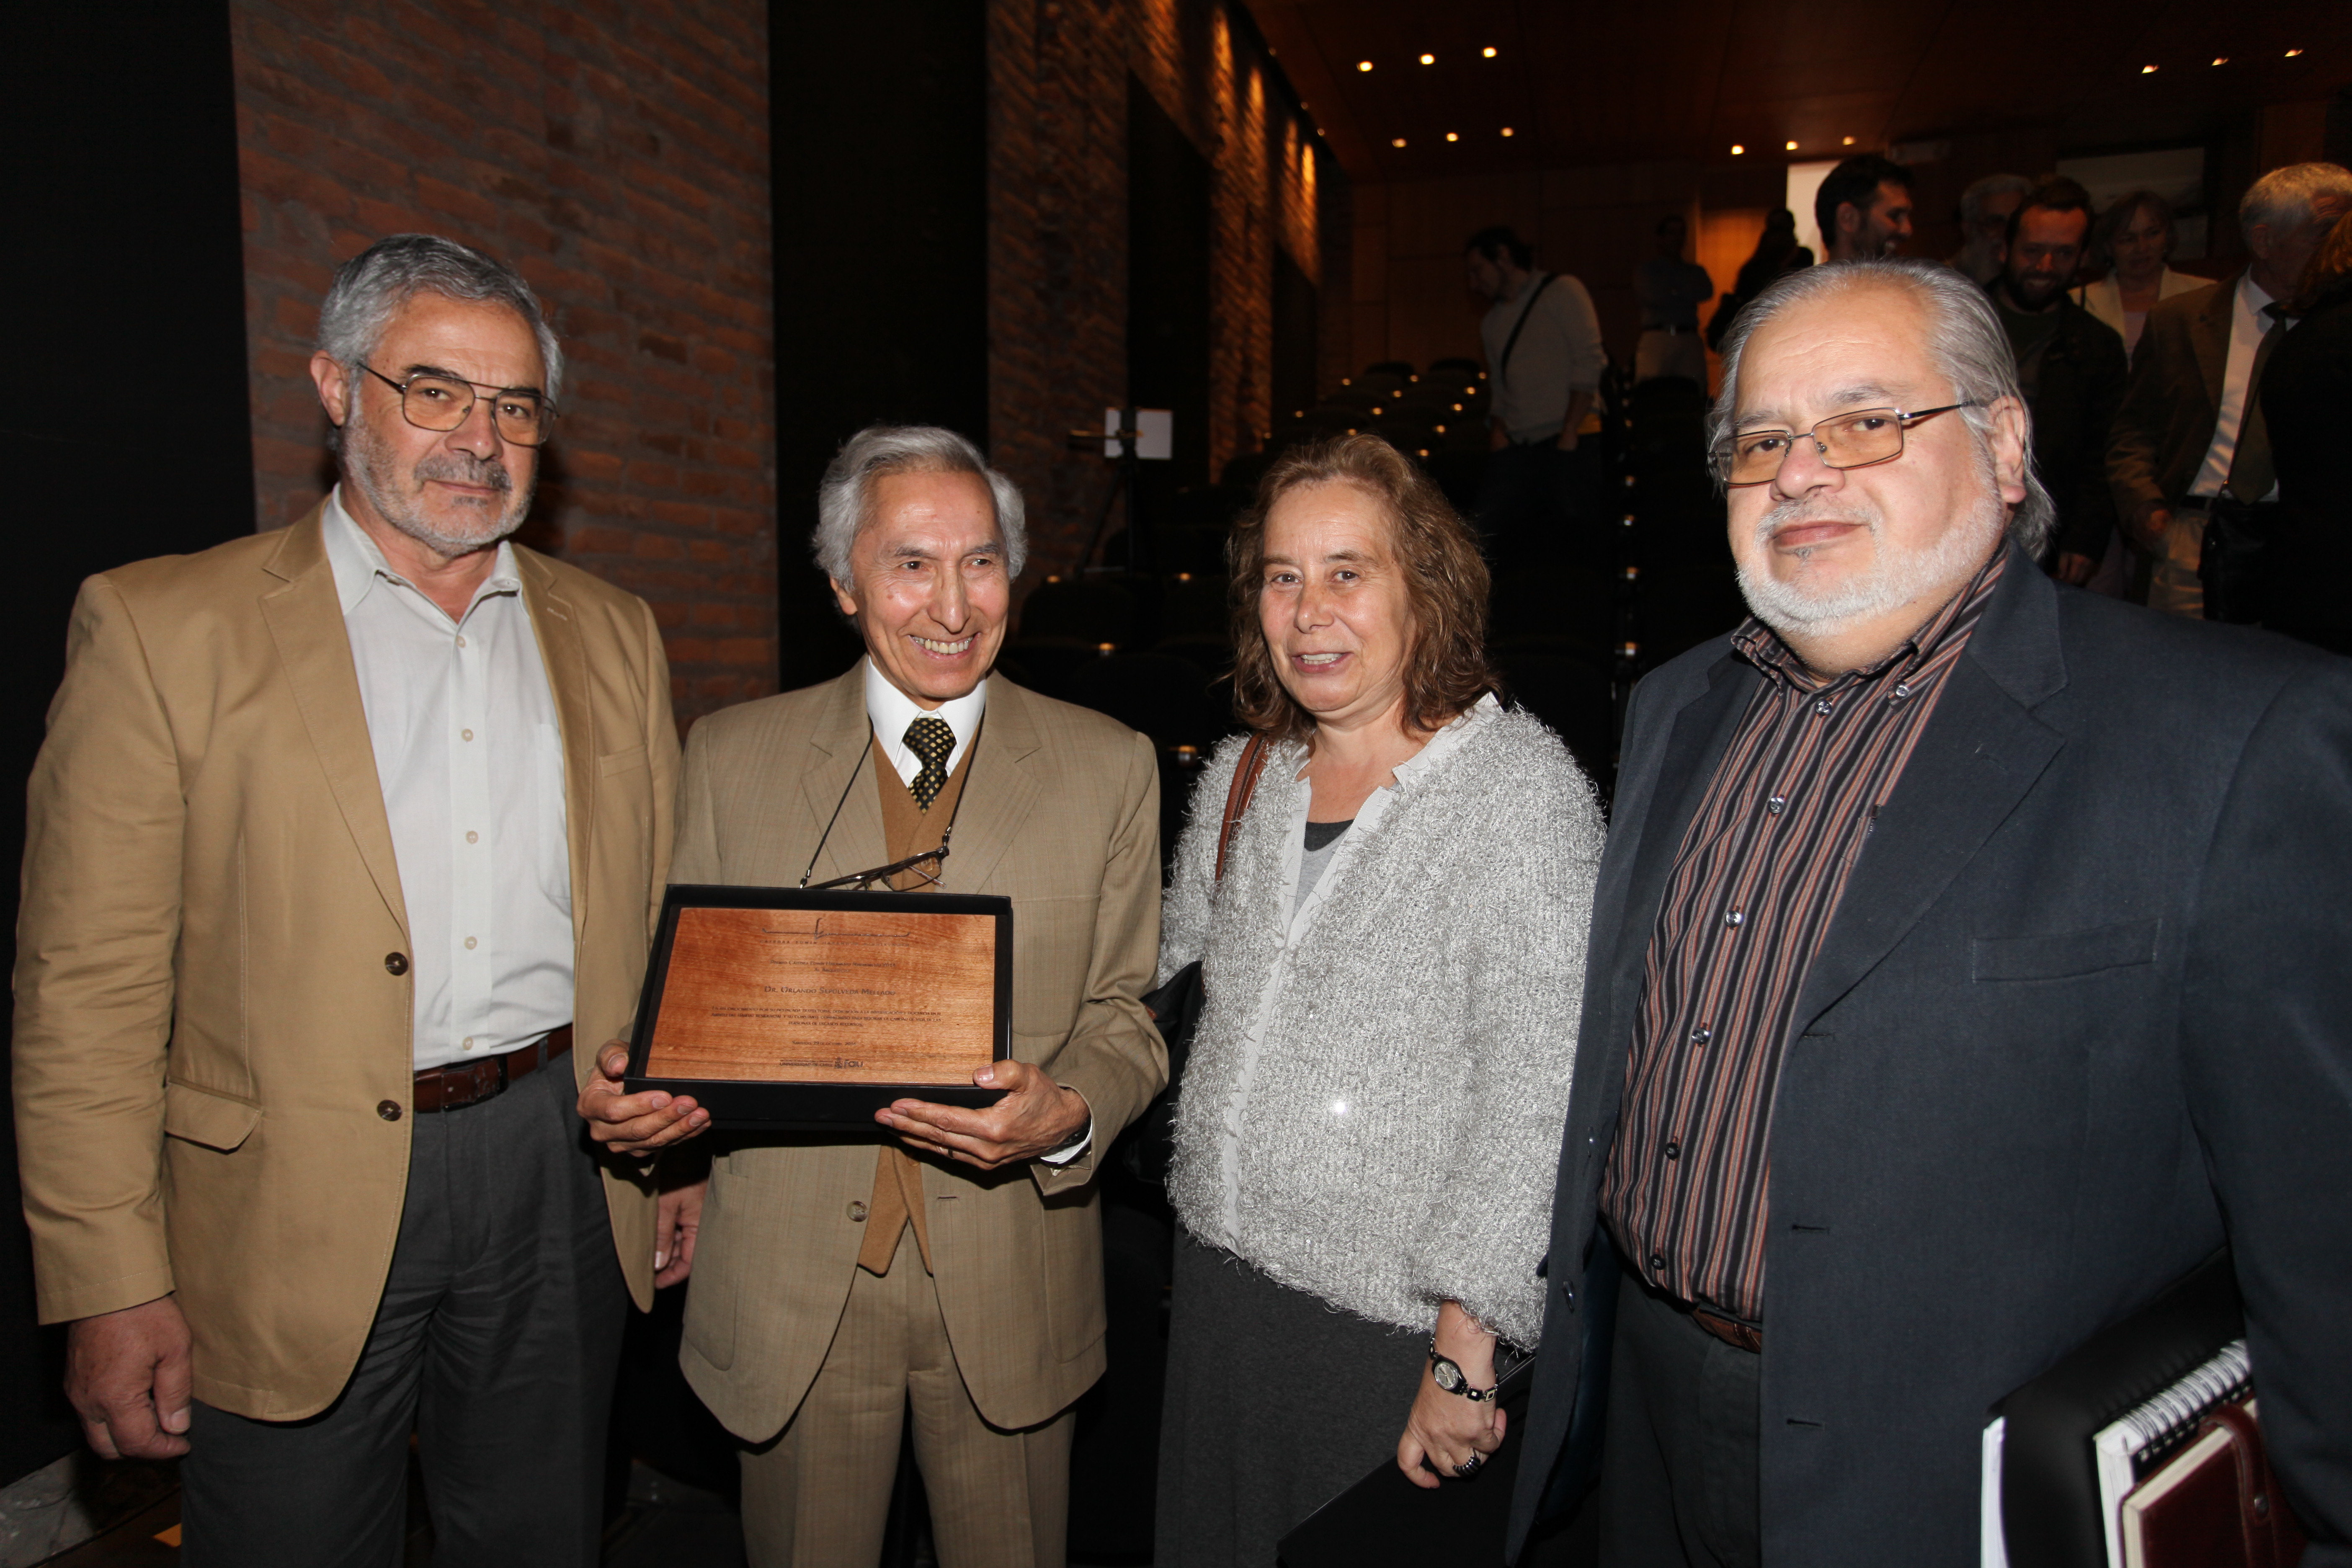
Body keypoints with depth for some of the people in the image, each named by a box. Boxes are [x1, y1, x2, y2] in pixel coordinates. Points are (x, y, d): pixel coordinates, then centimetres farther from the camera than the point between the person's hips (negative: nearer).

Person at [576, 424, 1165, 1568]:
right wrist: (633, 1091, -16)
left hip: (1009, 1288, 0)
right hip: (792, 1284, 0)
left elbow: (1123, 1018, 0)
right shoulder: (732, 756, 0)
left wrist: (1069, 1115, -21)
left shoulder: (1109, 767, -2)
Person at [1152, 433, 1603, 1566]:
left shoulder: (1519, 786, -14)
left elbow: (1538, 1096, -19)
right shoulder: (1243, 780, 4)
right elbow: (1157, 954, 18)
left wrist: (1465, 1351, -20)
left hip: (1393, 1328, -5)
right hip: (1217, 1286, 6)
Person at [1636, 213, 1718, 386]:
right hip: (1656, 338, -3)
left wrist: (1673, 290, 2)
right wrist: (1687, 294, 8)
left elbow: (1706, 292, 3)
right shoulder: (1646, 270, 14)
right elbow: (1654, 296, -4)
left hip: (1689, 341, 3)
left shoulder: (1695, 271, 23)